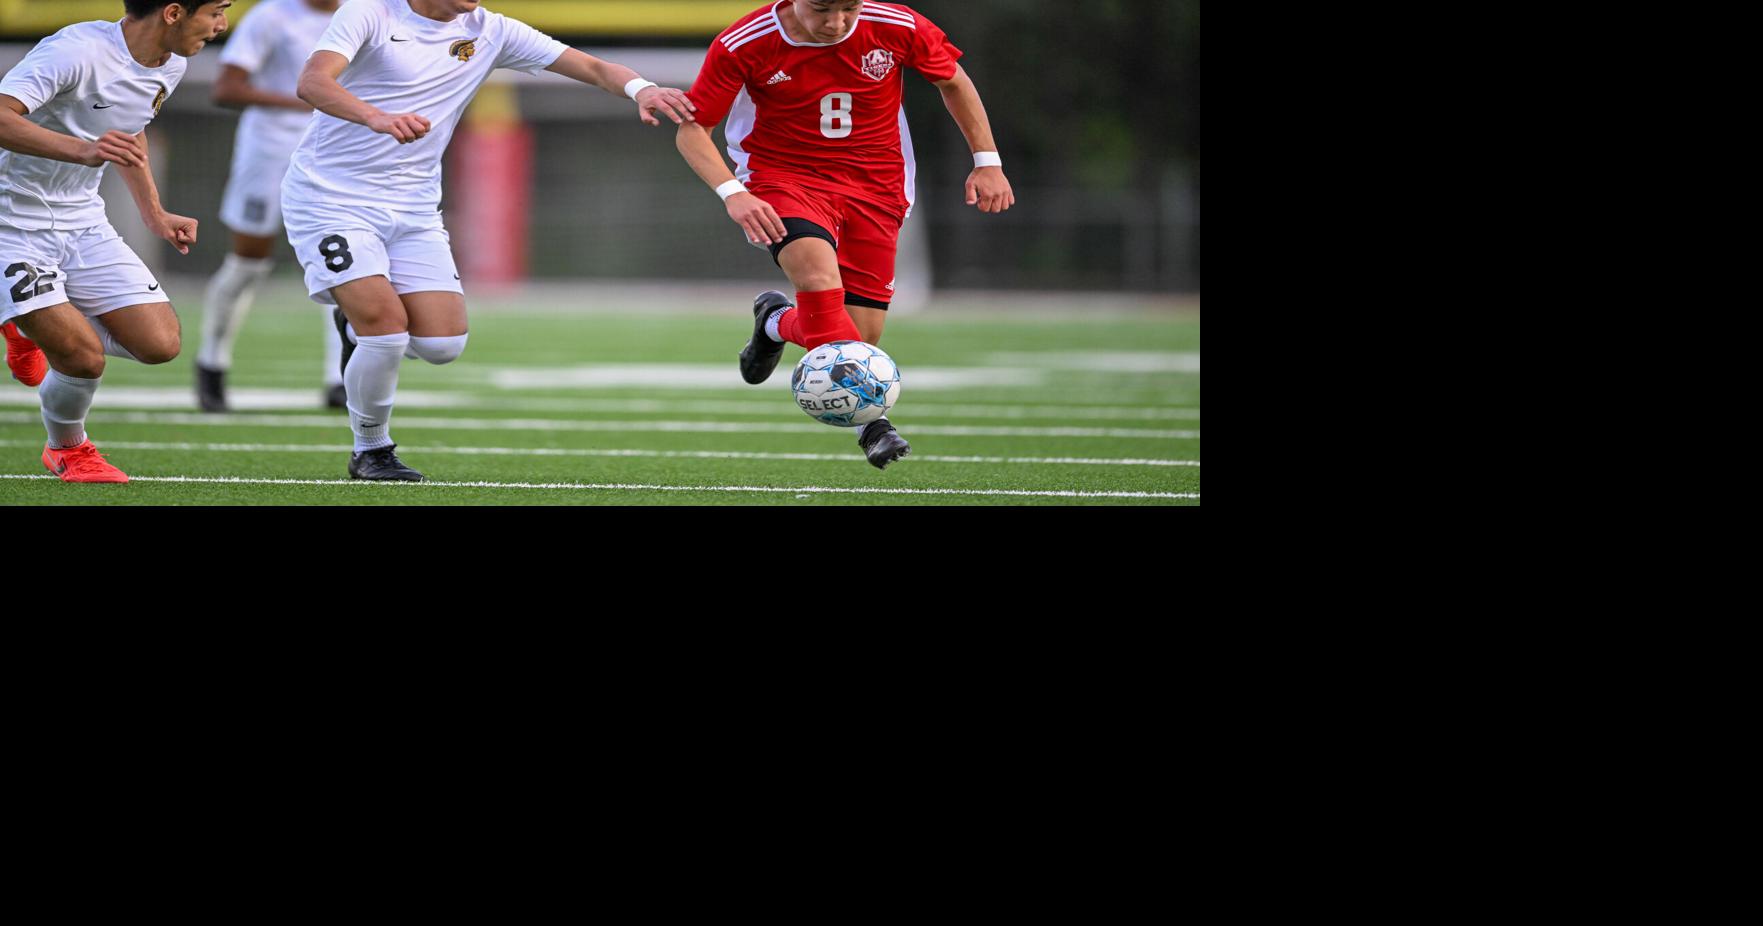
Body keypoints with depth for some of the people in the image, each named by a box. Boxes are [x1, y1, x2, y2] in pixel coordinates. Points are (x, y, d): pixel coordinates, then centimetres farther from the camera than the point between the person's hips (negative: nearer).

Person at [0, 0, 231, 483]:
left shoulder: (170, 65, 2)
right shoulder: (77, 50, -25)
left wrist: (154, 213, 19)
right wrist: (82, 149, -49)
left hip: (83, 225, 8)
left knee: (159, 344, -8)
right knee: (84, 357, -19)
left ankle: (41, 328, 20)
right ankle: (68, 450, 14)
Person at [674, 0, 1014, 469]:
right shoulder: (744, 45, -16)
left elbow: (953, 81, 8)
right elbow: (692, 128, -9)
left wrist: (987, 162, 6)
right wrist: (732, 193, -24)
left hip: (876, 185, 3)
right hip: (783, 177, -3)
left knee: (862, 336, -3)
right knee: (819, 279, -33)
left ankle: (776, 322, 31)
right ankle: (869, 419, -30)